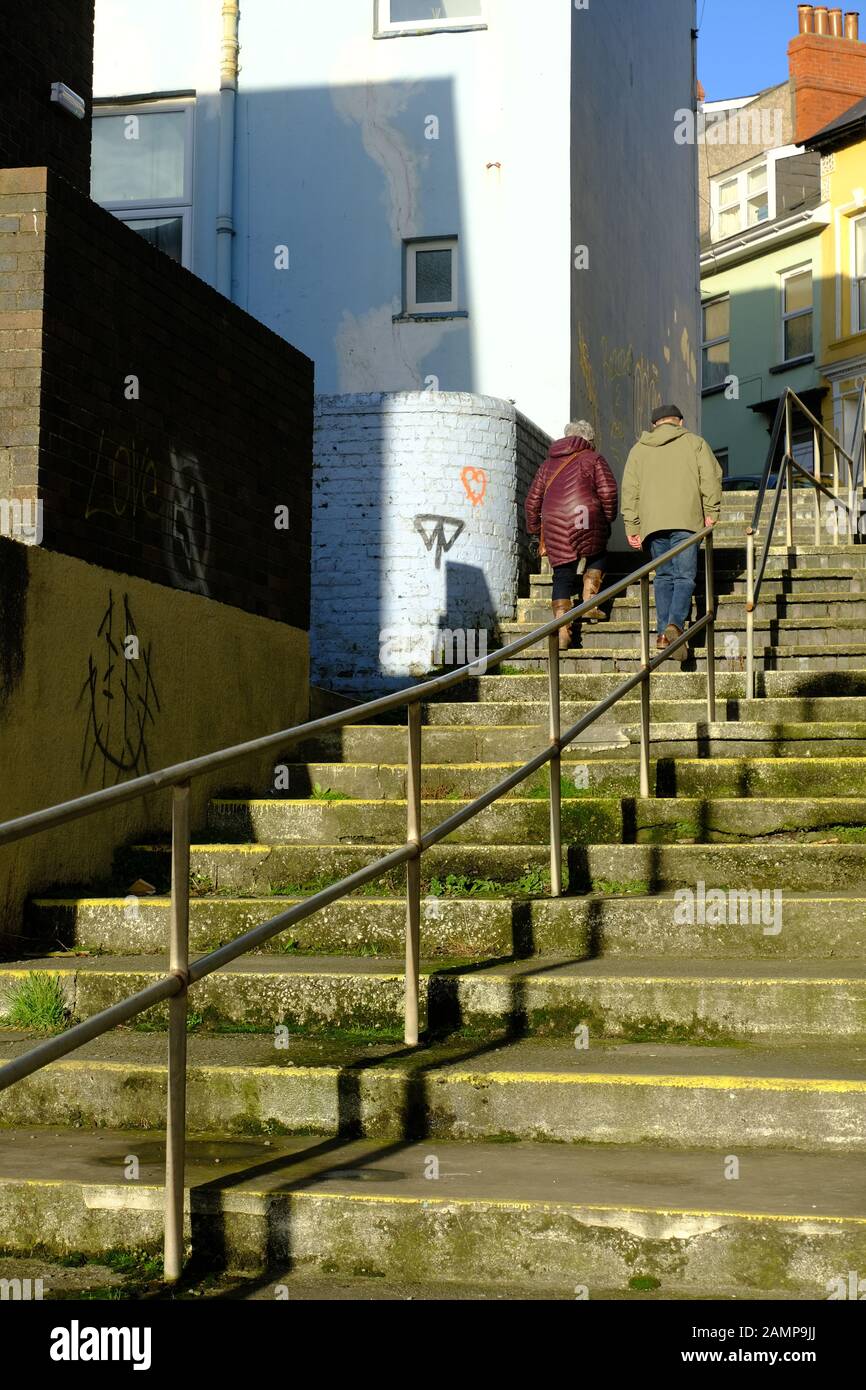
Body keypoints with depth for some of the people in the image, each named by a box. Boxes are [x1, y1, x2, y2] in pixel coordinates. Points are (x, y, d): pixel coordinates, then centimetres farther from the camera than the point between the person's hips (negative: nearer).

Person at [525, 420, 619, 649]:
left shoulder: (548, 464, 22)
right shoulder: (592, 459, 10)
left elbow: (533, 500, 20)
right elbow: (608, 491, -2)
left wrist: (535, 529, 27)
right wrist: (609, 517, 11)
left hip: (554, 524, 3)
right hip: (586, 517, -3)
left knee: (563, 576, 4)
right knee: (597, 555, 25)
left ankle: (562, 632, -5)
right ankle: (589, 602, 8)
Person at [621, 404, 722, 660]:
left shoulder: (639, 449, 19)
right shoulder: (695, 443, 13)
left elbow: (630, 488, 12)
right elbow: (710, 477, 0)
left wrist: (632, 527, 10)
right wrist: (711, 512, 3)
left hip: (652, 521, 2)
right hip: (686, 520, -2)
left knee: (663, 576, 11)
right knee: (685, 576, -3)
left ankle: (663, 632, 0)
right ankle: (675, 624, -26)